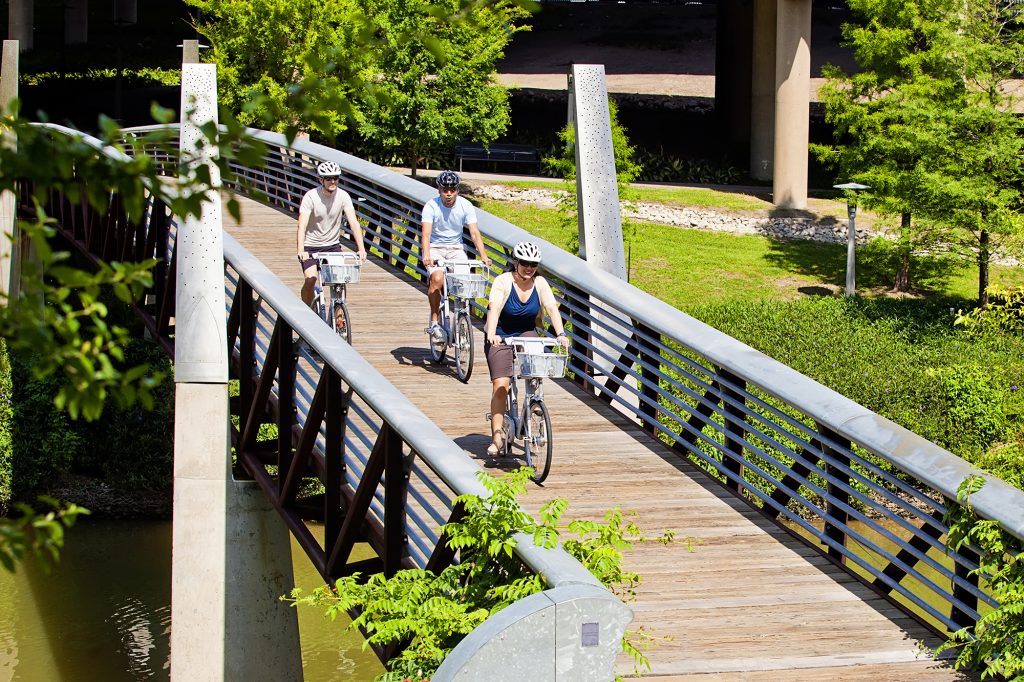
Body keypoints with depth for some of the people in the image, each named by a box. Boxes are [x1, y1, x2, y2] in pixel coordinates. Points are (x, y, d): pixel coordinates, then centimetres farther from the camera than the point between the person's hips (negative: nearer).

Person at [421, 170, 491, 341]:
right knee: (437, 278, -28)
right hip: (435, 248, -2)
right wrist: (426, 256, -43)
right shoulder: (431, 206, -16)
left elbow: (474, 232, -16)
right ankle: (433, 322, -16)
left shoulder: (465, 206, -10)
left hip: (456, 248, 2)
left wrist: (483, 255, -31)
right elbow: (426, 234, -25)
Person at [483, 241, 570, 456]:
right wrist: (491, 334, -47)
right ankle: (497, 436, -12)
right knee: (500, 384, -15)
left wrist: (560, 334, -33)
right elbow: (494, 308, -30)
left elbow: (552, 308, -17)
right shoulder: (503, 282, -17)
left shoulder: (540, 283, -6)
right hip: (500, 338, -3)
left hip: (526, 334, 3)